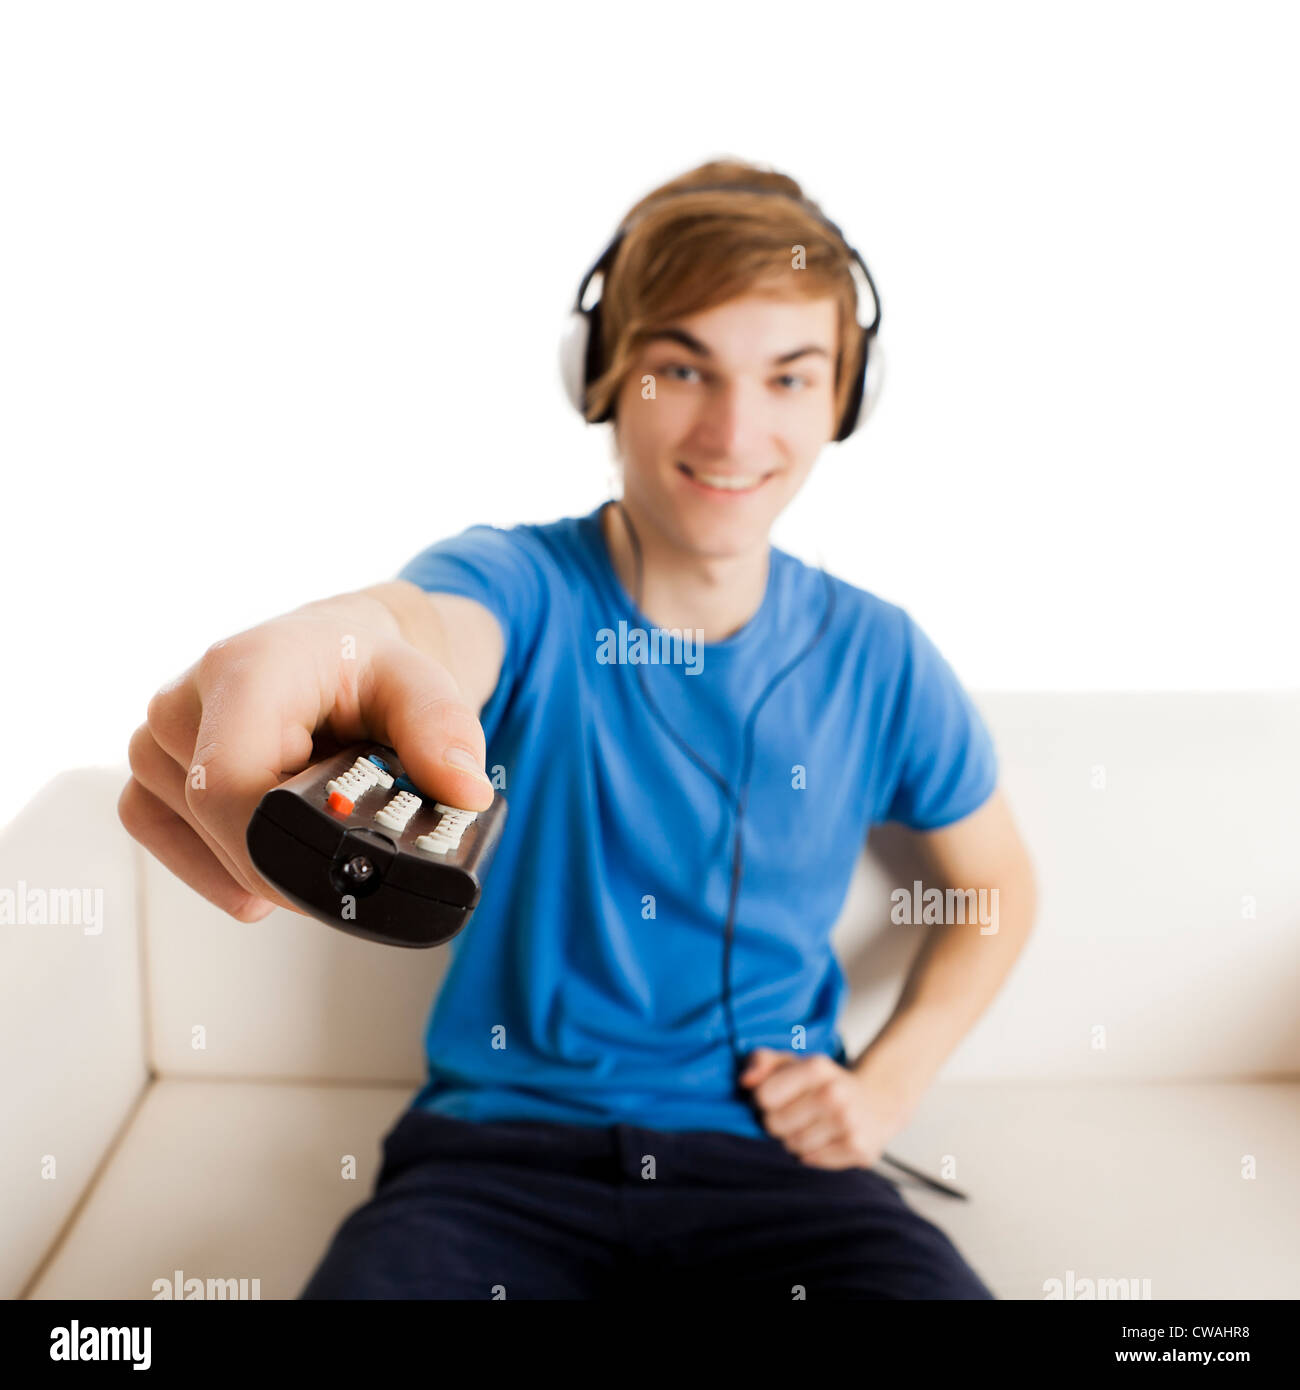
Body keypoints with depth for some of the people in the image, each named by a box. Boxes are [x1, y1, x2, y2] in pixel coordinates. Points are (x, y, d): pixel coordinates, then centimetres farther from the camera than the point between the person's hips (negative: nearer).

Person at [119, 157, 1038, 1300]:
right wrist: (323, 652, -58)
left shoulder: (878, 660, -1)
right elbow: (432, 624, -34)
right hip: (501, 1143, -1)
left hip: (771, 1151, 2)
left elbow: (999, 884, 14)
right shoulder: (520, 588, -8)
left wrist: (893, 1078, 0)